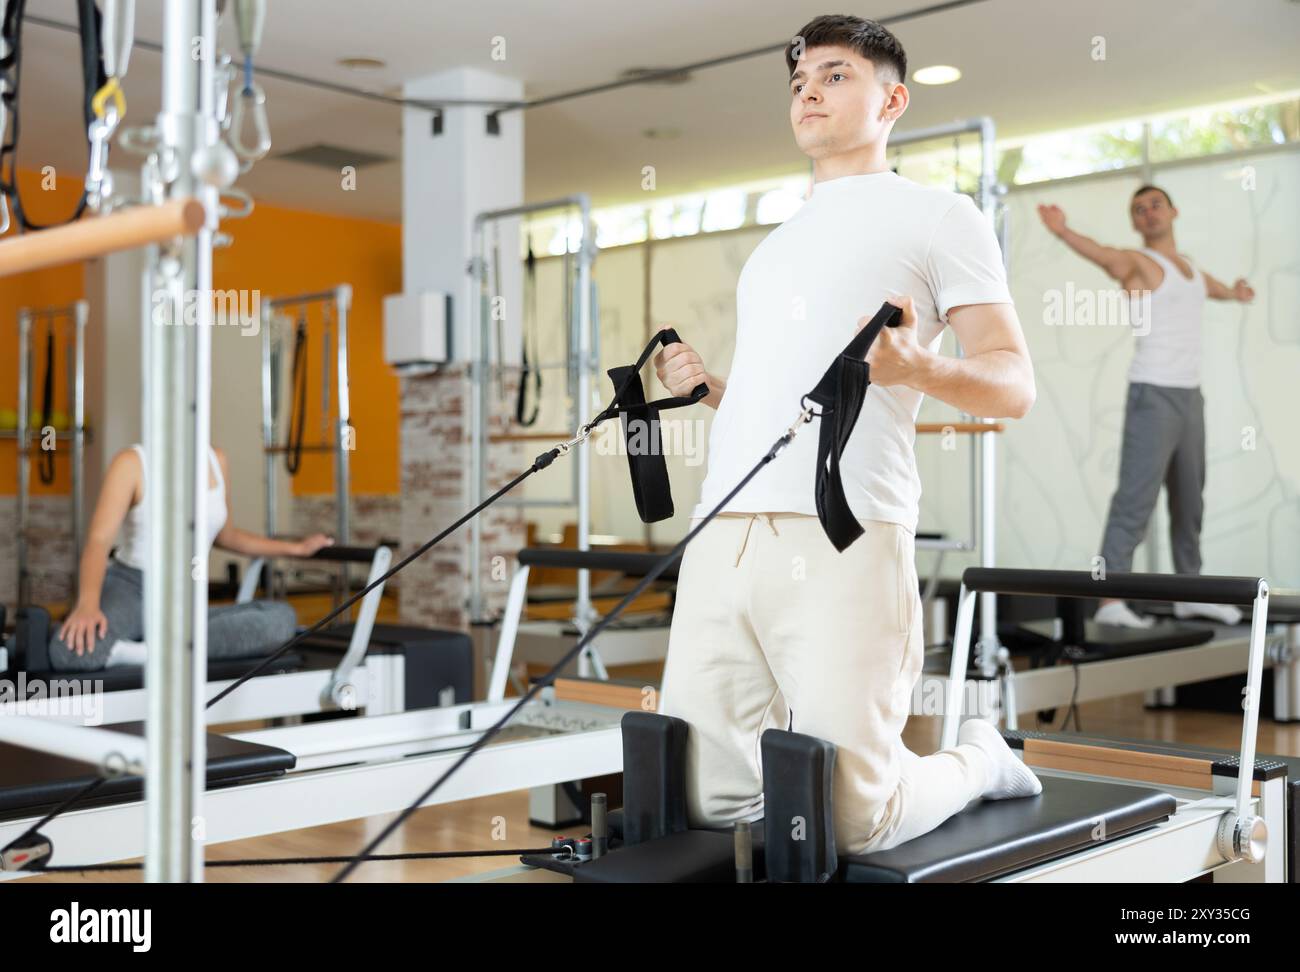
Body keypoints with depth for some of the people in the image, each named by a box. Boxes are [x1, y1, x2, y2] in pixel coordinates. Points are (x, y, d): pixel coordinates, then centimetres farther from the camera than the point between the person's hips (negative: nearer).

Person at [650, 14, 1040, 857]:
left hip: (840, 539, -6)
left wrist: (918, 365, -20)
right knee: (700, 804, 2)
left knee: (850, 823, -7)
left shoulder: (939, 216, 8)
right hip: (721, 535, 6)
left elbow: (1014, 382, -1)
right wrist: (707, 386, 13)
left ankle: (977, 760, 22)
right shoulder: (777, 243, 28)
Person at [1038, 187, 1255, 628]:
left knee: (1190, 499, 13)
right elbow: (1100, 253, -29)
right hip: (1152, 396, -8)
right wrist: (1061, 231, -51)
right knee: (1136, 498, -14)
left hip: (1189, 396, 8)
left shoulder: (1186, 264, 19)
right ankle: (1110, 599, -15)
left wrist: (1232, 292, 67)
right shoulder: (1136, 262, -6)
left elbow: (1209, 285, 44)